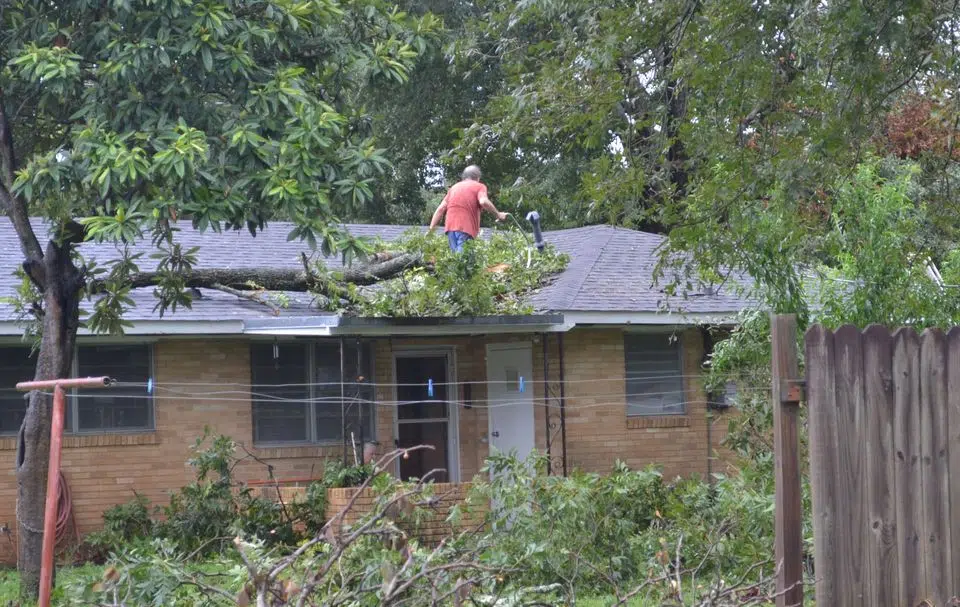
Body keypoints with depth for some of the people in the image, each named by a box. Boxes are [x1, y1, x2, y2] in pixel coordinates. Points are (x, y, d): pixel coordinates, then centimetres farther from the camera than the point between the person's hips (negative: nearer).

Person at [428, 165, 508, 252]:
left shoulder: (454, 187, 23)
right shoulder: (479, 187, 8)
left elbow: (440, 209, 16)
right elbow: (484, 202, -13)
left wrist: (431, 229, 14)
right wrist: (498, 214, -2)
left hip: (450, 226, 5)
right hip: (466, 228, -5)